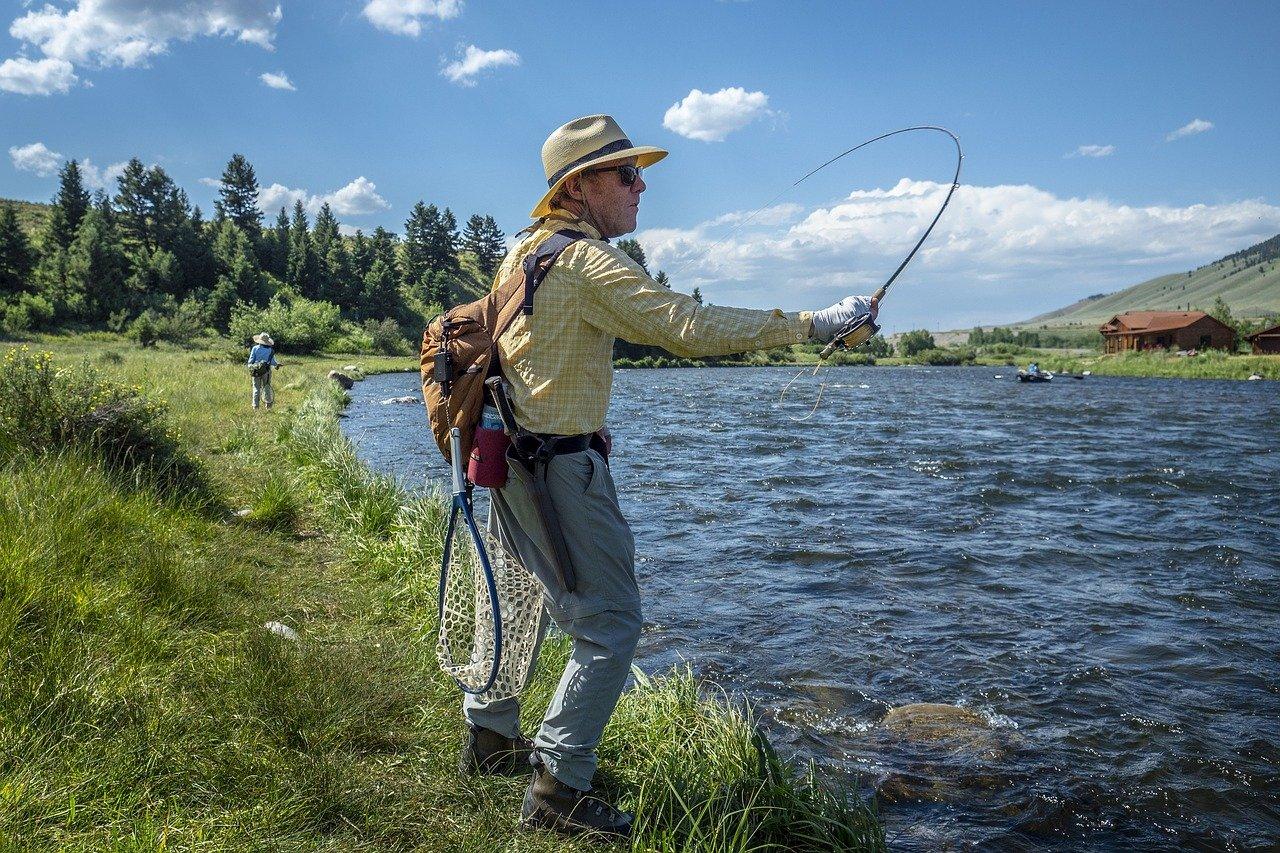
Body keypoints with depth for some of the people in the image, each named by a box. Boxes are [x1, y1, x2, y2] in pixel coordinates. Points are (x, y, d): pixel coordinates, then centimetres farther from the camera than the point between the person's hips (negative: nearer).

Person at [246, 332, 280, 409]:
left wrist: (248, 365, 17)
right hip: (266, 371, 0)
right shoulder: (270, 350, -5)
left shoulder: (255, 348, -5)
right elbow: (273, 362, 0)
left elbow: (251, 360, -2)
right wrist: (277, 365, 21)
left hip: (256, 371, 0)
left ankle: (255, 405, 7)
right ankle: (268, 403, 12)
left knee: (256, 388, 8)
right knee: (266, 386, 12)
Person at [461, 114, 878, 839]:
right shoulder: (589, 261, -18)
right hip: (560, 467, -10)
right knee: (611, 622, -4)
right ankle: (560, 789, 1)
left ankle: (490, 739, 38)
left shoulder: (524, 250, 11)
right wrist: (810, 325, -22)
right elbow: (691, 329, -26)